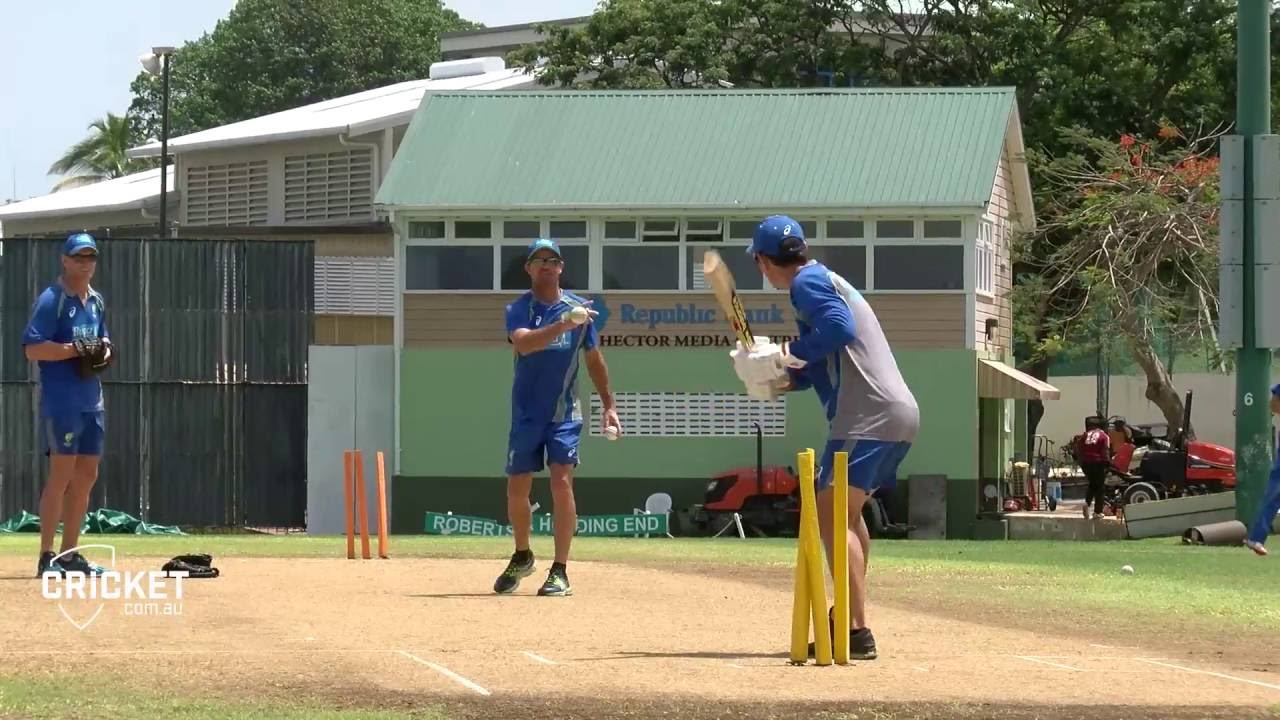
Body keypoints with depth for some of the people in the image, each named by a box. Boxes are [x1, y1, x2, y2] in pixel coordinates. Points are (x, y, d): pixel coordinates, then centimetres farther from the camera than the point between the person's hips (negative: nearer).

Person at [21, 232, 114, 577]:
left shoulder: (96, 301, 14)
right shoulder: (52, 300, -10)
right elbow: (33, 348, -17)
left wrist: (104, 351, 4)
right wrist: (76, 350, -24)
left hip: (92, 400, 8)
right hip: (61, 401, -8)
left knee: (87, 476, 10)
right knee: (62, 474, -10)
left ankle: (69, 554, 17)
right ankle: (47, 558, -8)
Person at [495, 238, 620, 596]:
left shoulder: (578, 308, 3)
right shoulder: (518, 309, -4)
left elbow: (594, 359, 13)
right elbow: (523, 342, -26)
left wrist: (609, 406, 12)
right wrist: (564, 323, -38)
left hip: (564, 414, 0)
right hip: (526, 415, 0)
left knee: (562, 483, -12)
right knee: (517, 488, 6)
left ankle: (560, 572, -12)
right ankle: (522, 557, 30)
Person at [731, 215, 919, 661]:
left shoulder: (808, 282, -4)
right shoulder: (827, 280, 26)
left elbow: (839, 327, -23)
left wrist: (784, 355, -15)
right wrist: (779, 378, 16)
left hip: (869, 418, -10)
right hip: (899, 414, 10)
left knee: (831, 516, -14)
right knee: (845, 512, 25)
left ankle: (857, 634, -23)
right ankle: (848, 620, 32)